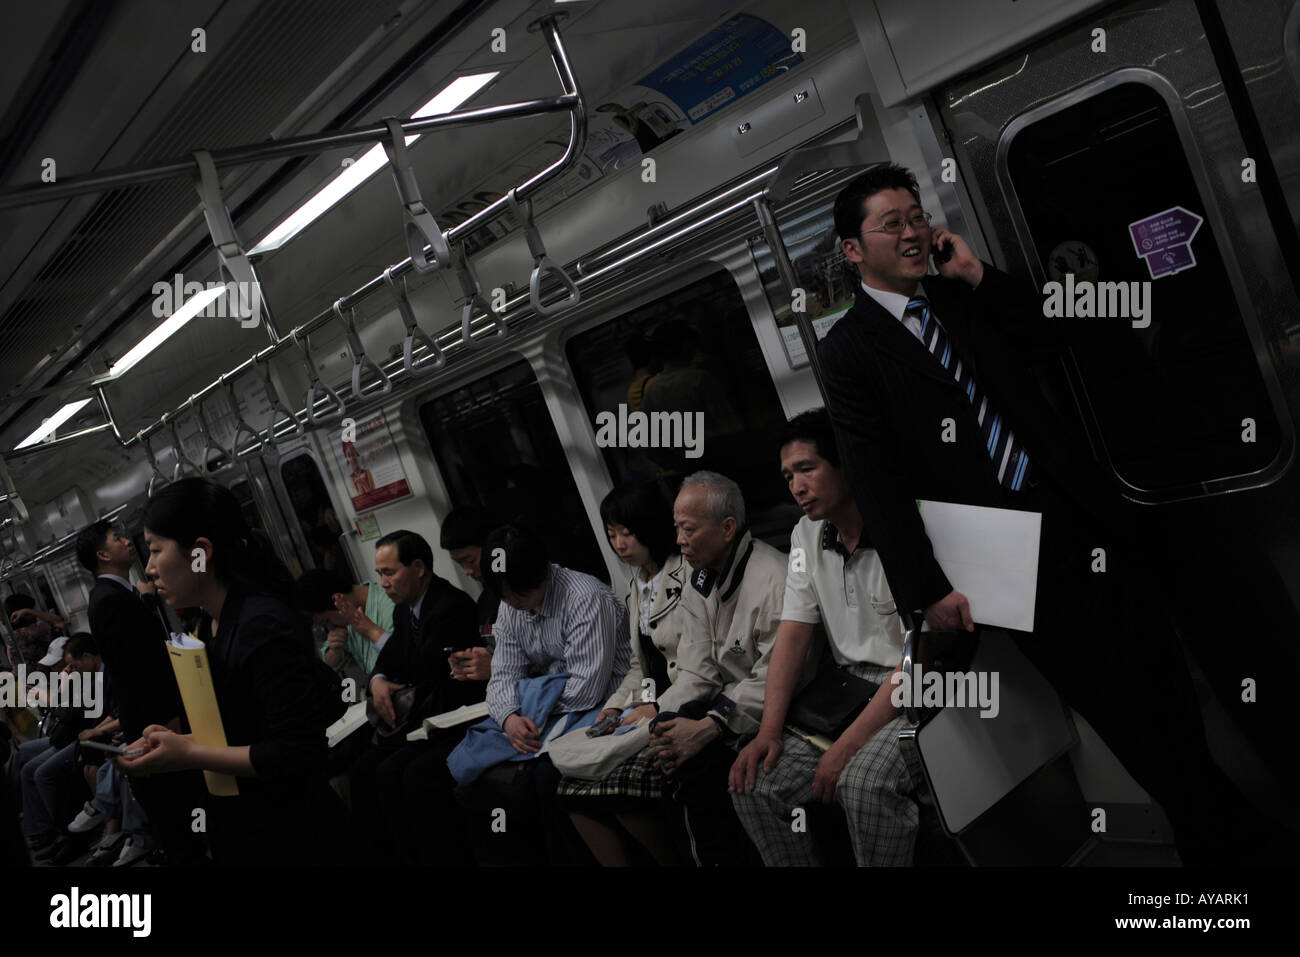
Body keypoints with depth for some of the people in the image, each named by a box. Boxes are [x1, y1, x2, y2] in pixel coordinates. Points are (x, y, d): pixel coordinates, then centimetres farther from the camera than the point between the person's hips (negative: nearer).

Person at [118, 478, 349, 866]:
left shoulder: (264, 626, -23)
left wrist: (189, 755, -23)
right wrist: (175, 738, -1)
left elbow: (300, 753, -26)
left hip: (293, 840, -9)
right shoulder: (211, 625, 6)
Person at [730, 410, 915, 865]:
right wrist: (769, 731, -7)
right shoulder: (806, 536, 6)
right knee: (752, 779, -10)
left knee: (864, 780, -34)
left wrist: (848, 745, -23)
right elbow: (793, 634, 5)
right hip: (849, 690, 7)